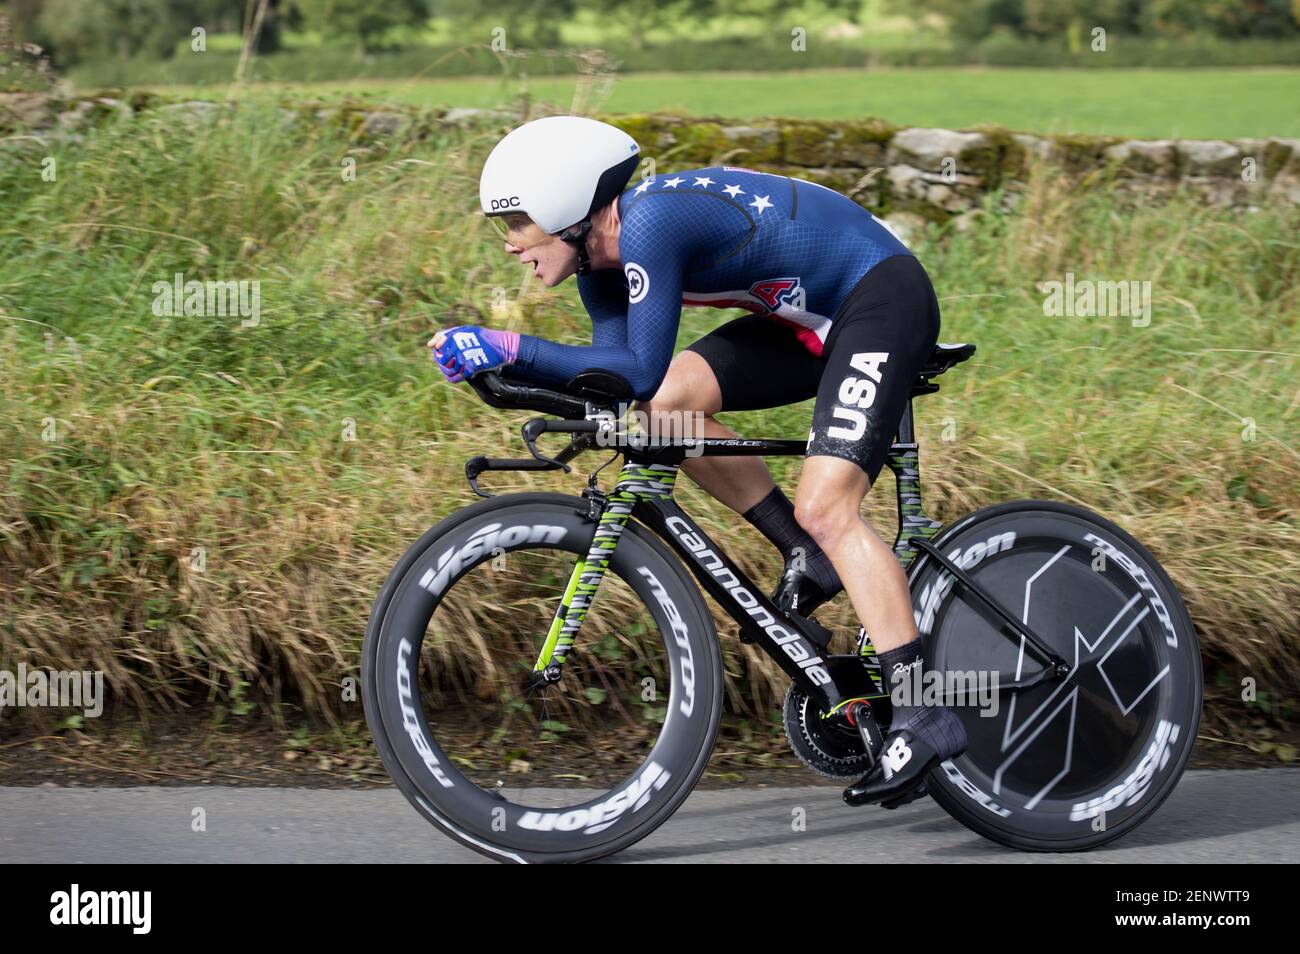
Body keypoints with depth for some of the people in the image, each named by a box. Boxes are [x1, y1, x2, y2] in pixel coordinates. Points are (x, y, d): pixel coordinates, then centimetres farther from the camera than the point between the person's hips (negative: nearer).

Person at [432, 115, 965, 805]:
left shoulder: (648, 223, -26)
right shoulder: (599, 253, 1)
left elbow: (641, 370, -28)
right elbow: (617, 374, 0)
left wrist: (509, 348, -28)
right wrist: (504, 368, -11)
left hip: (883, 297, -9)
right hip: (813, 314, 9)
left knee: (824, 508, -19)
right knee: (669, 405, -4)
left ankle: (926, 719, -16)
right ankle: (811, 560, 8)